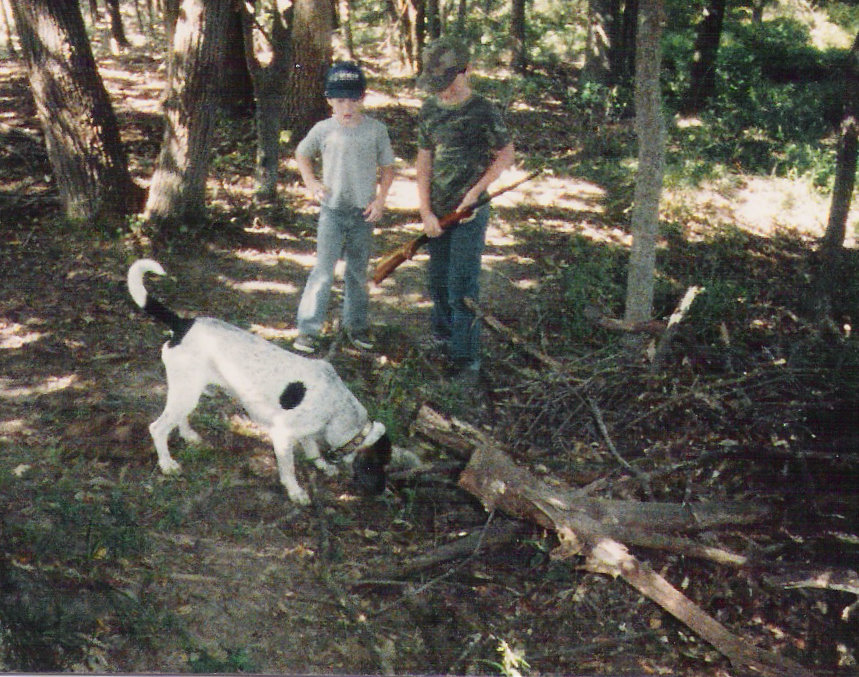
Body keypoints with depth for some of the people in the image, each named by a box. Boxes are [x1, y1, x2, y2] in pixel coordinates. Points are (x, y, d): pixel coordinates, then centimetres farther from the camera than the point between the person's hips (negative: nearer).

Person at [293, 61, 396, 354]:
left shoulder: (376, 129, -2)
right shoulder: (323, 130, -3)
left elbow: (387, 168, 6)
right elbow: (302, 154, 16)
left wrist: (380, 199, -5)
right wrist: (311, 182, 3)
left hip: (364, 212, 1)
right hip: (332, 211, -1)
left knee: (358, 272, 12)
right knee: (323, 271, -6)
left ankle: (356, 324, 26)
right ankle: (308, 328, -1)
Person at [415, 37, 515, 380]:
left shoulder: (484, 112, -10)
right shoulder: (430, 111, 4)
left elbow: (506, 155, -1)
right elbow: (423, 163, 6)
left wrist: (475, 192, -9)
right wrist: (426, 212, -1)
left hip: (470, 212, -5)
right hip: (437, 212, 5)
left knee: (462, 286, -7)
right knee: (437, 279, 16)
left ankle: (466, 358, -1)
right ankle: (443, 335, 38)